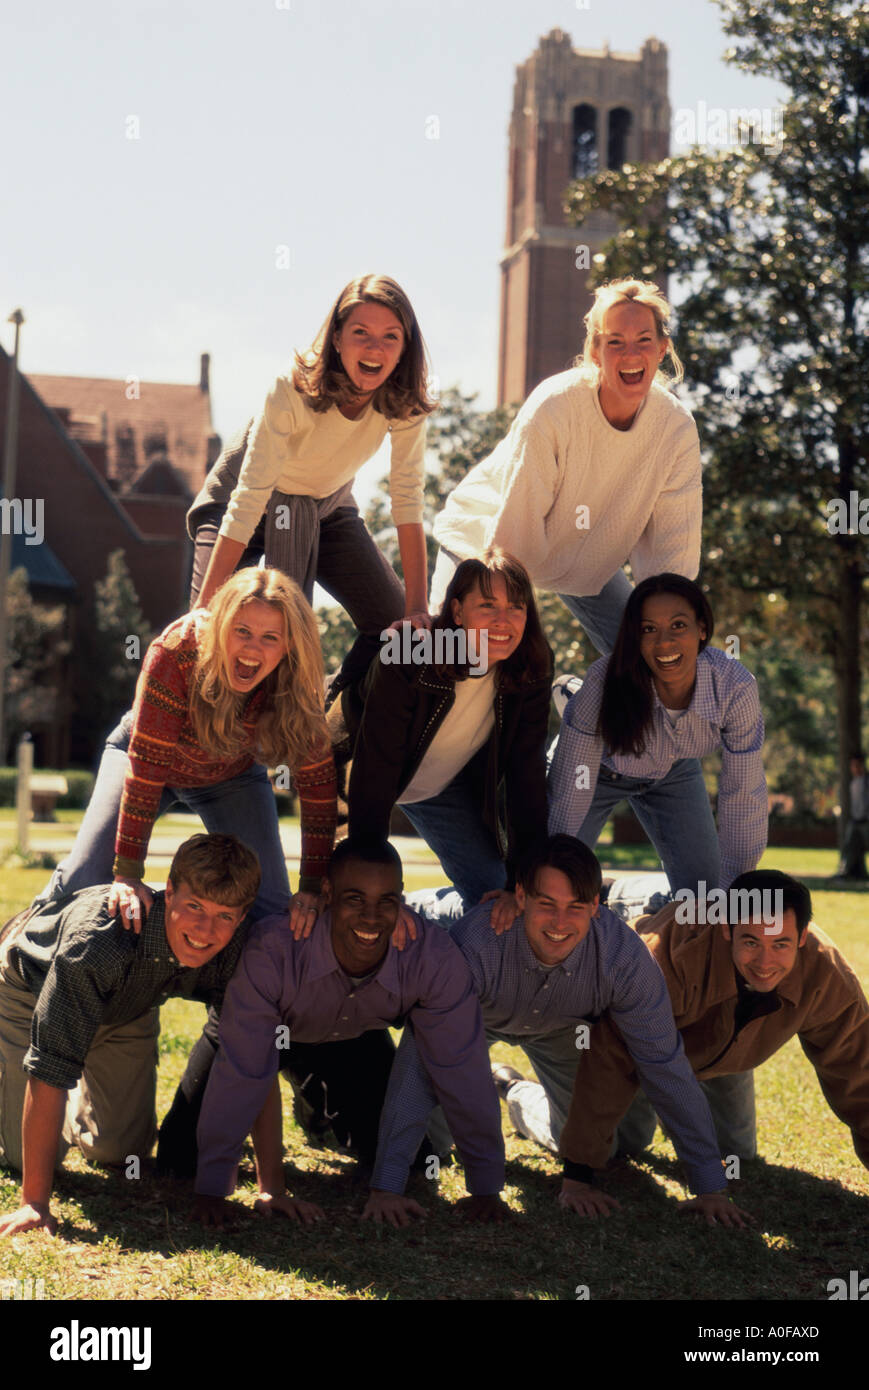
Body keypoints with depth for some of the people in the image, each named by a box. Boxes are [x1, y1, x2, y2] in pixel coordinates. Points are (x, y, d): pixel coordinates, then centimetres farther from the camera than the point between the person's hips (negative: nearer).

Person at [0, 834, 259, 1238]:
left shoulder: (235, 948, -32)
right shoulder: (97, 943, -47)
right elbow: (51, 1072, -45)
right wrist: (35, 1203, -45)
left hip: (127, 1005, 4)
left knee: (121, 1152, 7)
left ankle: (74, 1102, 38)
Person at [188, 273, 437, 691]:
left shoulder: (404, 401, -22)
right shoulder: (294, 390, -34)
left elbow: (407, 499, -18)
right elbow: (247, 504, -34)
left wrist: (418, 609, -25)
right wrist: (205, 610, -37)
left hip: (328, 506, 5)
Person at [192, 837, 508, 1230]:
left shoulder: (434, 957, -35)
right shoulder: (272, 951, -42)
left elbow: (462, 1071, -26)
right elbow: (241, 1072, -37)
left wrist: (485, 1189, -21)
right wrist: (210, 1193, -35)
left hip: (357, 1036, 3)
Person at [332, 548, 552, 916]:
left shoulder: (530, 672, -22)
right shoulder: (407, 656, -36)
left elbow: (527, 777, -16)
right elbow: (374, 776, -35)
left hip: (448, 785, 4)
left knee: (494, 894, 0)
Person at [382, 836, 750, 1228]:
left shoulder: (624, 956, -38)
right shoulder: (475, 944, -45)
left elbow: (665, 1067, -28)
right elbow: (421, 1058, -43)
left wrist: (710, 1188, -27)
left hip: (559, 1030, 2)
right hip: (478, 1018, -2)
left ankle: (516, 1093, 35)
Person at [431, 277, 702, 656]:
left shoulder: (677, 429, -21)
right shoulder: (551, 408, -33)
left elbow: (673, 551, -13)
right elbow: (515, 528, -28)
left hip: (586, 560, 4)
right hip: (490, 537, -4)